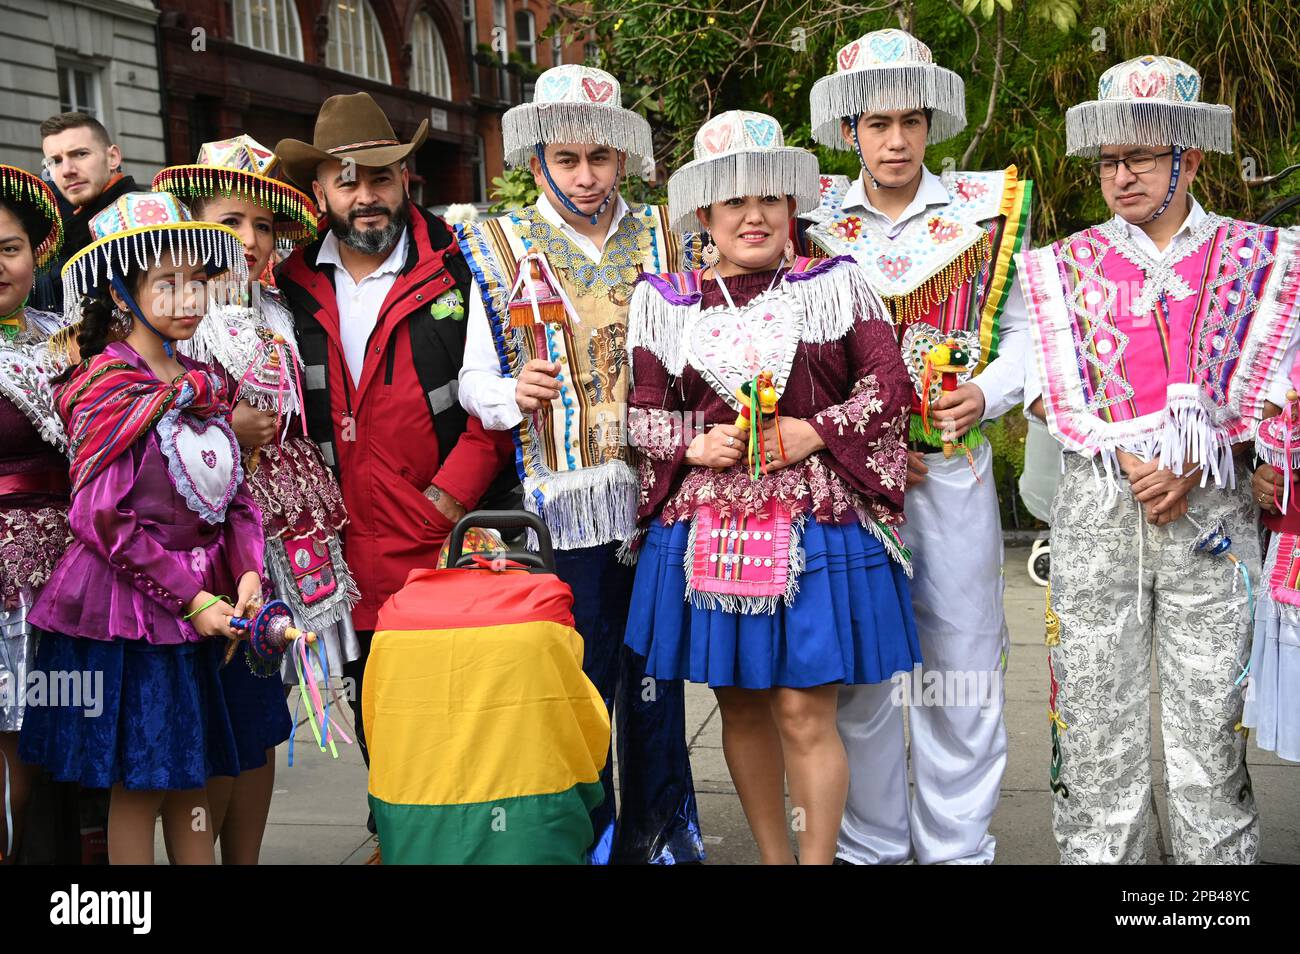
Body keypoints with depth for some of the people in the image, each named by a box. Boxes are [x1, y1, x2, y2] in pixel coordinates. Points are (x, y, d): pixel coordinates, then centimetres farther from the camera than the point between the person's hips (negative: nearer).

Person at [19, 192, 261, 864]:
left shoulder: (202, 384, 10)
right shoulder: (107, 386, -10)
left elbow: (233, 493, 10)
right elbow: (103, 520, -16)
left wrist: (247, 572, -7)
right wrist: (193, 599, -16)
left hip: (199, 601, 6)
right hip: (125, 607, -6)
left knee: (189, 773, 13)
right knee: (138, 782, 2)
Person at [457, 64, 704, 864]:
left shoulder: (662, 237, 10)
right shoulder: (503, 247, 5)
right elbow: (475, 380, 3)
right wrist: (515, 394, -18)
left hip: (661, 486, 2)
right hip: (567, 496, -2)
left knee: (657, 662, 9)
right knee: (584, 672, 3)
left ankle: (661, 827, 24)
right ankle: (589, 834, 19)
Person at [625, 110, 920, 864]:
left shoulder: (836, 286, 3)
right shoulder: (665, 303, 7)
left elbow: (889, 388, 1)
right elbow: (644, 413, 9)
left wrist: (814, 434, -11)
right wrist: (696, 446, -9)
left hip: (817, 527, -2)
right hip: (709, 531, 3)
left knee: (804, 712, -3)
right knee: (741, 706, 12)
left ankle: (818, 857, 13)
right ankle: (774, 855, 30)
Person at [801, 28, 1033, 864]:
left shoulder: (986, 211, 5)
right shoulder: (812, 217, 6)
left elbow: (1023, 335, 8)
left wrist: (983, 396, -13)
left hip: (955, 468, 0)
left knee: (962, 670, 4)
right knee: (859, 674, 7)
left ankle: (959, 845, 19)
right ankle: (872, 843, 21)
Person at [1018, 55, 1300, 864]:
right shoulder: (1067, 265, 9)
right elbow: (1059, 393, 4)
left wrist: (1190, 471, -12)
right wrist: (1132, 463, -10)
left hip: (1212, 505, -1)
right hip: (1097, 504, 1)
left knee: (1210, 714, 0)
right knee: (1096, 713, 3)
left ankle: (1218, 856, 13)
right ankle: (1098, 854, 15)